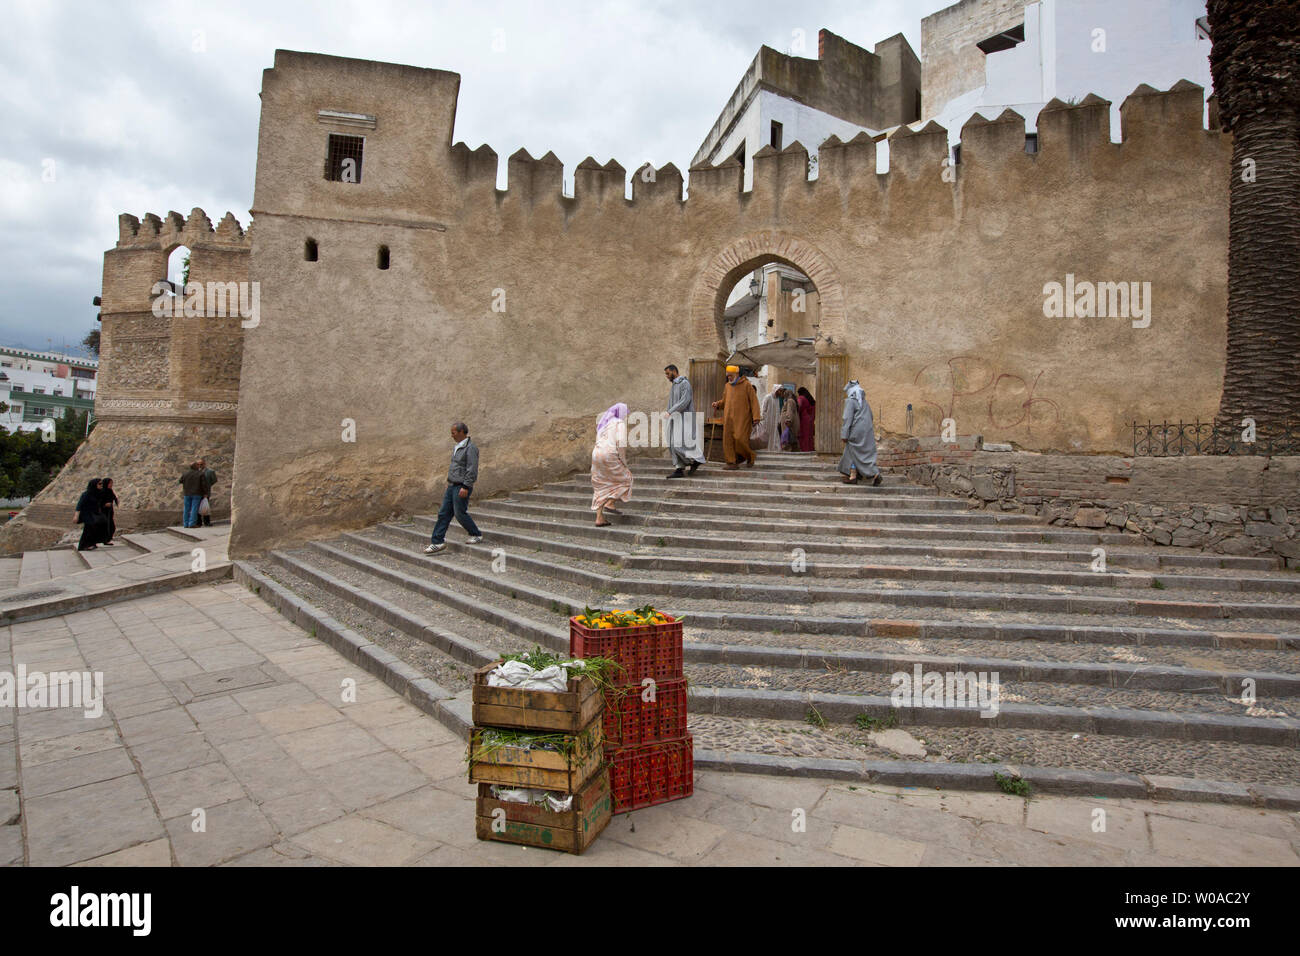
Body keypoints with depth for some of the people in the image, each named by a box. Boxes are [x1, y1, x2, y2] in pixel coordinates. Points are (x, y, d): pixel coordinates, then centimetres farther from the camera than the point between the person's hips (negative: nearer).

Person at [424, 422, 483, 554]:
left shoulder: (470, 448, -15)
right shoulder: (457, 447, 15)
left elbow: (472, 470, -21)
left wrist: (465, 487, -24)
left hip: (461, 487, -9)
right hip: (452, 486, 9)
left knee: (460, 513, -3)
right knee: (444, 513, 5)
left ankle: (476, 535, 16)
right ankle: (438, 542, 8)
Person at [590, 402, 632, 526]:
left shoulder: (603, 423, 24)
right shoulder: (620, 423, 0)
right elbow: (622, 444, -12)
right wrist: (624, 462, -5)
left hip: (597, 453, 7)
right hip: (610, 455, -7)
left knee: (602, 486, 11)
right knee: (624, 478, 11)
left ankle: (599, 519, 8)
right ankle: (609, 503, -2)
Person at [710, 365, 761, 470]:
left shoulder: (746, 385, -2)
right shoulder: (727, 386, 15)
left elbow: (754, 401, -5)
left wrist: (756, 417, -13)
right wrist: (718, 404, 3)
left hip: (742, 419, -5)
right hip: (728, 418, 6)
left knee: (740, 439, -12)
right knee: (728, 440, -2)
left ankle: (750, 457, 13)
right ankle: (731, 463, 4)